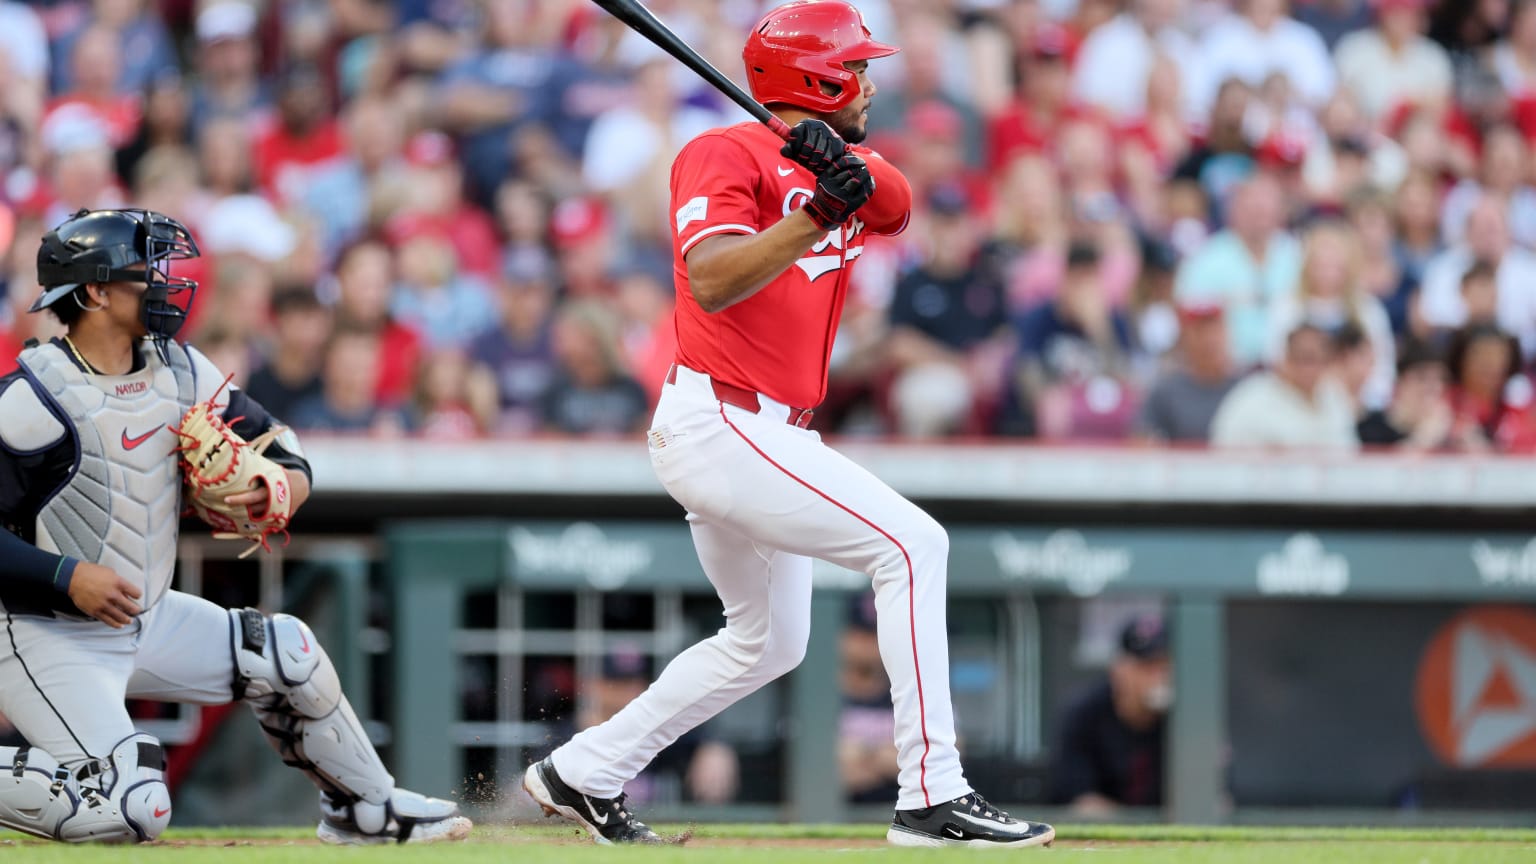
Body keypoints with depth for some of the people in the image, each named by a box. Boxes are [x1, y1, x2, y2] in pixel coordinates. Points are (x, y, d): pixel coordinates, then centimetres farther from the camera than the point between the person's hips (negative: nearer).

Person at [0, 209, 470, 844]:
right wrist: (67, 576, -31)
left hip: (149, 620, 8)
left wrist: (286, 487, -13)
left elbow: (278, 448, 11)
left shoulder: (179, 371, 3)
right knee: (132, 809, -22)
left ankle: (365, 809, 23)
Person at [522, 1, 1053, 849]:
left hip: (771, 434, 10)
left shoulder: (840, 167, 14)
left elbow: (896, 205, -7)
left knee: (768, 642, 22)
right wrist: (815, 215, -33)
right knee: (912, 543, -19)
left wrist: (853, 176, -27)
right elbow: (711, 283, -24)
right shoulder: (726, 155, -11)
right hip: (719, 422, -10)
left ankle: (580, 774, 30)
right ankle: (933, 796, -21)